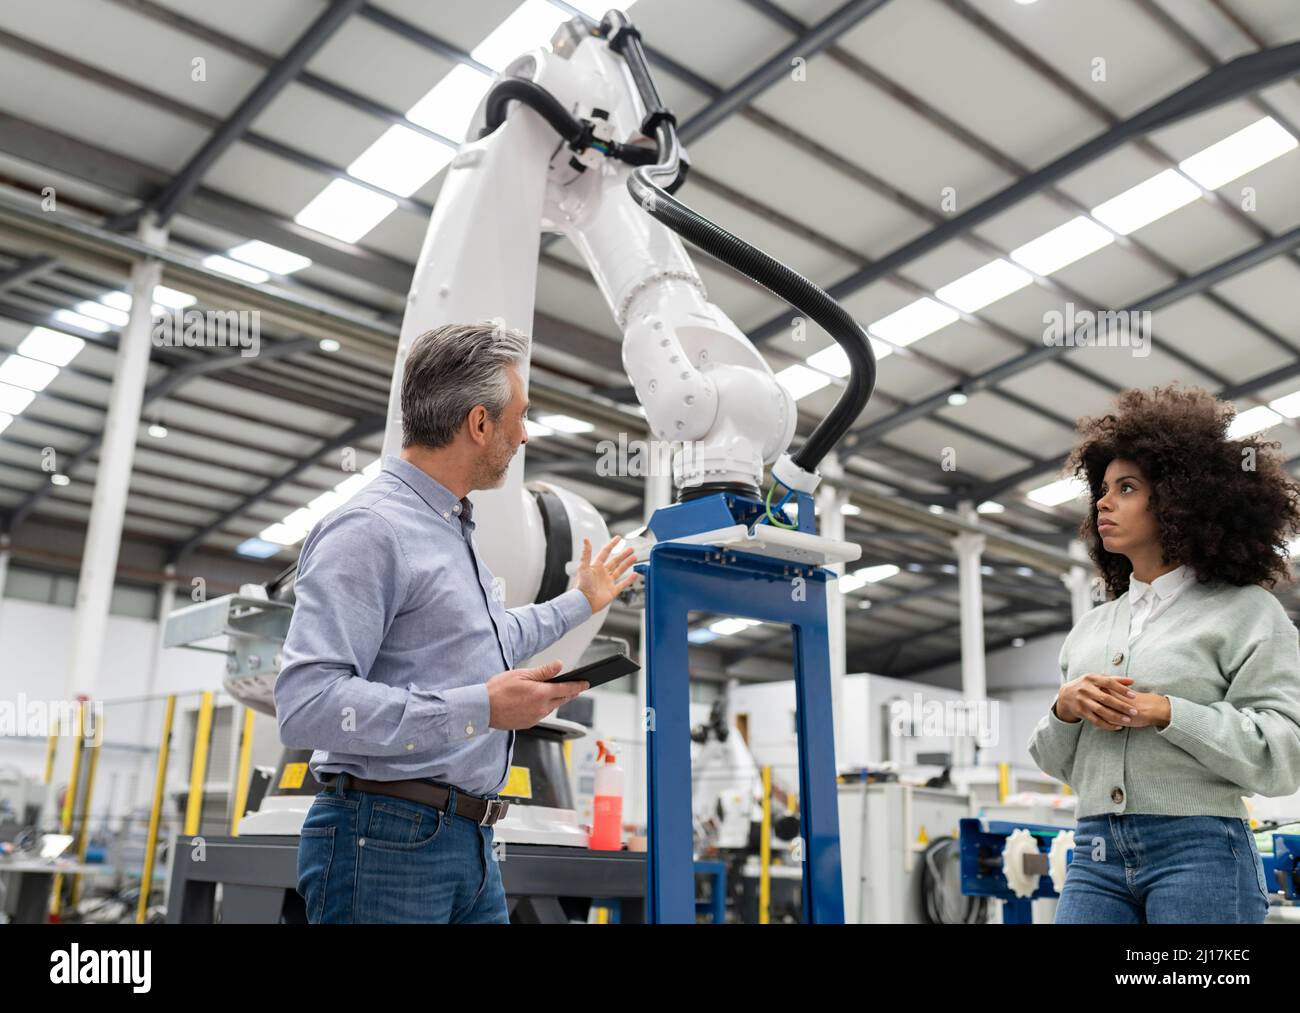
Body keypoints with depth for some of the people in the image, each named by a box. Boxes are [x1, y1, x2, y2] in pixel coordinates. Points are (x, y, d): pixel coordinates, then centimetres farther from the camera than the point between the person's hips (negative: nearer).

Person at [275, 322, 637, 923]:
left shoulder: (452, 529, 15)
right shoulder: (369, 529, -16)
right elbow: (306, 704, -25)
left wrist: (581, 603, 40)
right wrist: (479, 710, -26)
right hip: (387, 843, -9)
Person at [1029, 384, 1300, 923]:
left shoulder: (1245, 610, 1)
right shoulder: (1091, 627, 16)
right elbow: (1057, 762, 18)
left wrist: (1166, 713, -16)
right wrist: (1065, 710, -3)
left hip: (1201, 849, -4)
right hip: (1095, 851, 4)